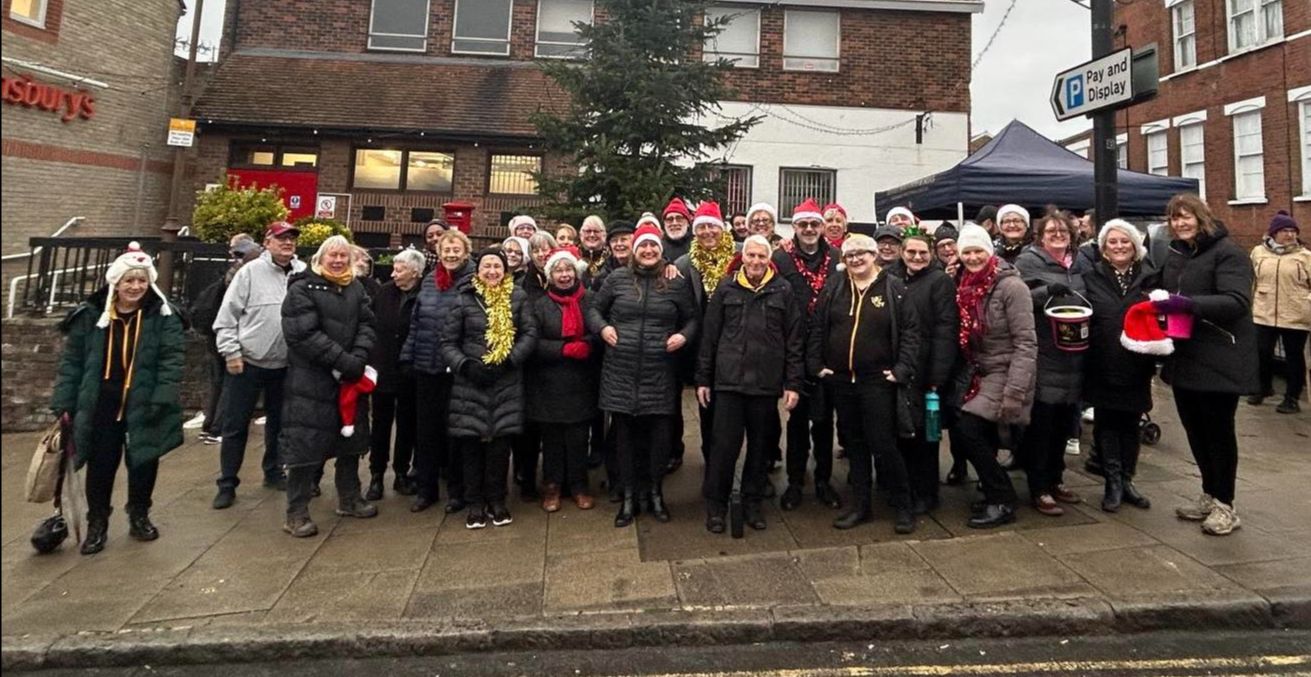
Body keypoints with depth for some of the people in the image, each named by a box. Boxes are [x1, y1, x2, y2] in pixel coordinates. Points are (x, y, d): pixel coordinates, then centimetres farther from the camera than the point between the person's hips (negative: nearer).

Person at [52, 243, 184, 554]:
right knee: (101, 465, 9)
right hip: (101, 404, 1)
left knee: (143, 463, 10)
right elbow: (71, 361, 3)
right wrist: (64, 403, 1)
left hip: (143, 405, -1)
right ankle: (97, 523, 26)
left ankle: (139, 516, 31)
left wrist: (162, 400, -19)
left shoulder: (163, 316, -7)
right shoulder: (90, 315, -1)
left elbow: (172, 359, -11)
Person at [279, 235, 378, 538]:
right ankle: (296, 512, 9)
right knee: (306, 443, -4)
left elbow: (366, 325, 4)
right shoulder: (302, 289, -7)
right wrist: (342, 360, -21)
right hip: (311, 380, -6)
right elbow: (304, 334, -17)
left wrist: (358, 358, -14)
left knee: (351, 439, 16)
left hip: (350, 378, 6)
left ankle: (349, 498, 32)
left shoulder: (356, 289, 11)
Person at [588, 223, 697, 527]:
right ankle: (628, 496, 24)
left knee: (659, 434, 5)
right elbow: (593, 309, 13)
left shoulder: (676, 283, 4)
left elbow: (692, 318, 14)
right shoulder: (617, 278, 4)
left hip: (659, 374, 0)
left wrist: (684, 335, -5)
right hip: (620, 372, 0)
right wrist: (602, 328, -5)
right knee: (625, 434, 9)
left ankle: (655, 493, 28)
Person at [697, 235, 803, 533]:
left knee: (760, 446, 11)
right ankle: (715, 505, 17)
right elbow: (709, 336, 6)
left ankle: (752, 503, 27)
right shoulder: (726, 289, 4)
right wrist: (703, 379, 5)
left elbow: (794, 340, 3)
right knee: (724, 445, 1)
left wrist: (793, 383, -1)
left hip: (766, 384, 1)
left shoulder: (783, 291, 3)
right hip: (728, 381, 0)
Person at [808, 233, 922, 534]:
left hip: (878, 381, -4)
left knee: (883, 445, -3)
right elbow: (818, 328, 8)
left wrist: (902, 370, -11)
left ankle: (903, 506, 16)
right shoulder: (834, 287, 7)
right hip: (841, 380, 4)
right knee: (855, 444, 13)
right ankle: (861, 506, 24)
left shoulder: (893, 287, -2)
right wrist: (816, 365, 1)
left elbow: (910, 331, -4)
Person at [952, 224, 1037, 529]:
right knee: (980, 436, 6)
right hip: (977, 372, 7)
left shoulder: (1011, 286, -15)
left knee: (967, 430, -16)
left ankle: (1003, 502, 1)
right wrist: (966, 374, 6)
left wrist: (1014, 391, -22)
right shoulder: (965, 287, 5)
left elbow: (1026, 343, -18)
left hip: (1005, 372, -7)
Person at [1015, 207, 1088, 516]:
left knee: (1065, 421, 13)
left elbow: (1085, 303, 27)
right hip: (1042, 357, -7)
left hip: (1073, 358, 7)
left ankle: (1055, 480, 28)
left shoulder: (1077, 264, 16)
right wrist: (1047, 290, -24)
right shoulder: (1028, 261, -4)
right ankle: (1039, 490, 7)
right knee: (1041, 423, -3)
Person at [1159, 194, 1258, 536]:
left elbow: (1237, 302, -22)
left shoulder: (1227, 252, -10)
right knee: (1194, 428, 14)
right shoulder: (1175, 255, 12)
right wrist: (1158, 306, 0)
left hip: (1220, 360, -7)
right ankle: (1209, 494, 29)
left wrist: (1190, 304, -35)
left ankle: (1225, 504, 15)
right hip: (1184, 358, 7)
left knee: (1218, 430, 2)